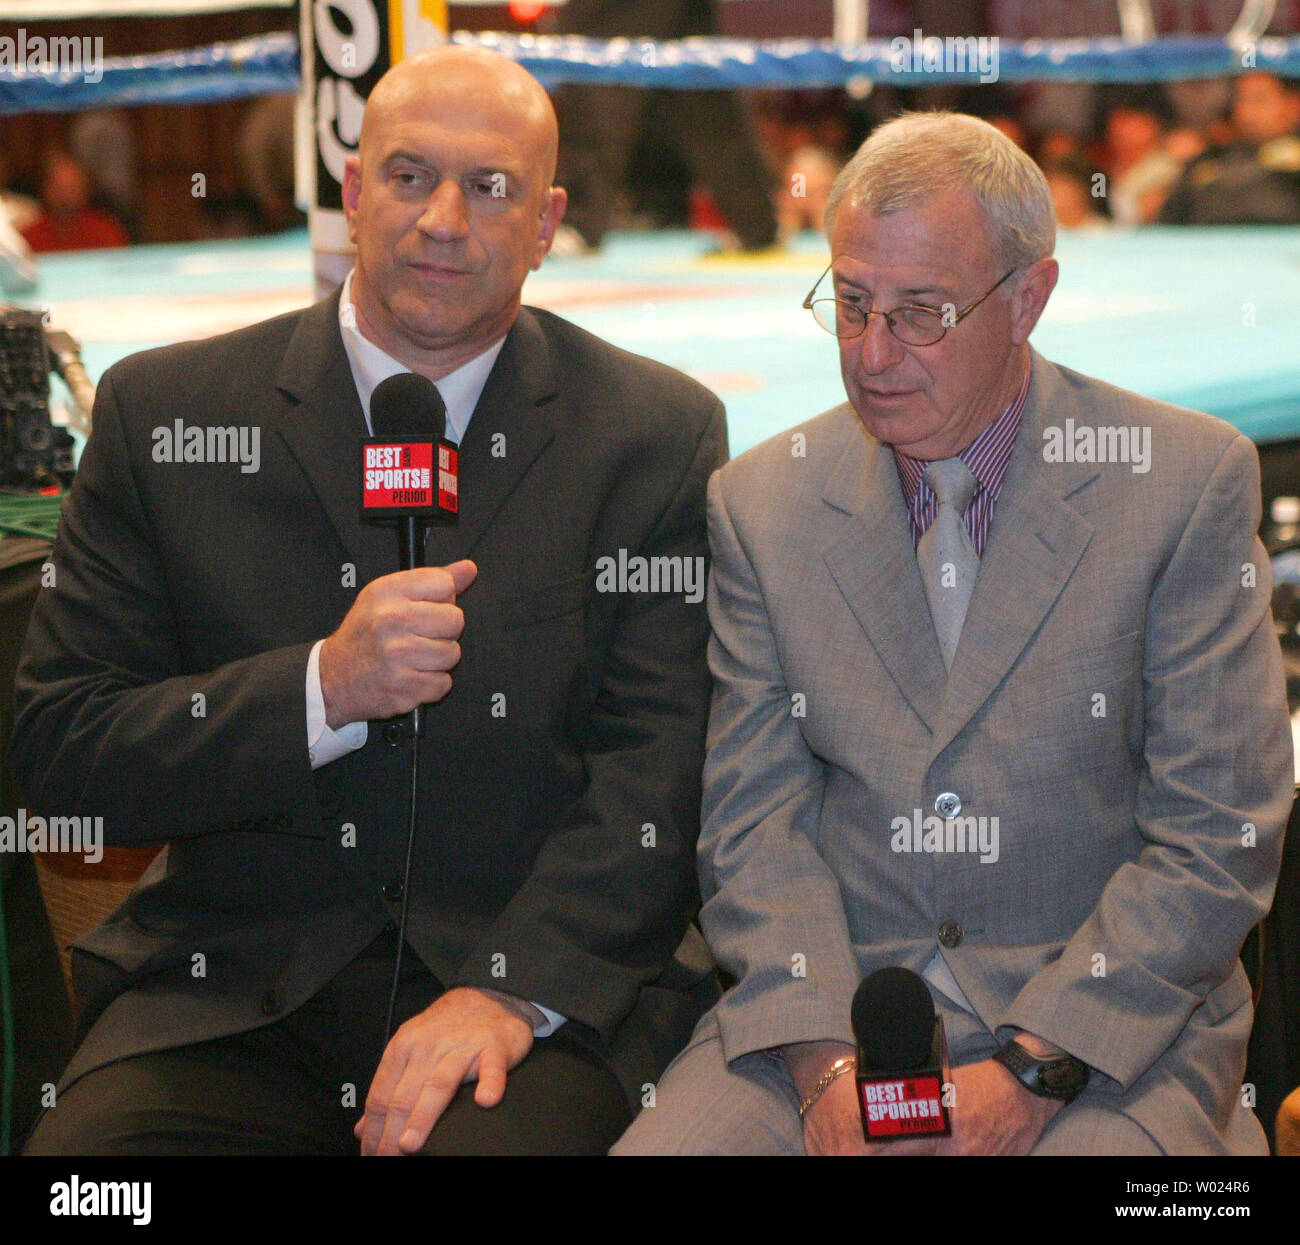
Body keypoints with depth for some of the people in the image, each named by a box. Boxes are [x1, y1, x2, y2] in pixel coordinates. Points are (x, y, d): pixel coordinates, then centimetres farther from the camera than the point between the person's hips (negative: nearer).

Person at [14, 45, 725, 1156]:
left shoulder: (659, 432, 5)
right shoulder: (163, 411, 6)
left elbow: (662, 762, -2)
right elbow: (60, 752, 2)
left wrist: (515, 990, -17)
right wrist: (321, 690, -14)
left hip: (550, 982, -1)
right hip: (230, 986, 1)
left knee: (494, 1143, -32)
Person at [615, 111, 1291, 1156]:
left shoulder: (1194, 481, -1)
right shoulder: (762, 502, 9)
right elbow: (756, 815, 5)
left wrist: (1032, 1070, -12)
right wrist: (825, 1059, -11)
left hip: (1112, 1023, -2)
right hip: (829, 1012, 2)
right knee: (665, 1148, -22)